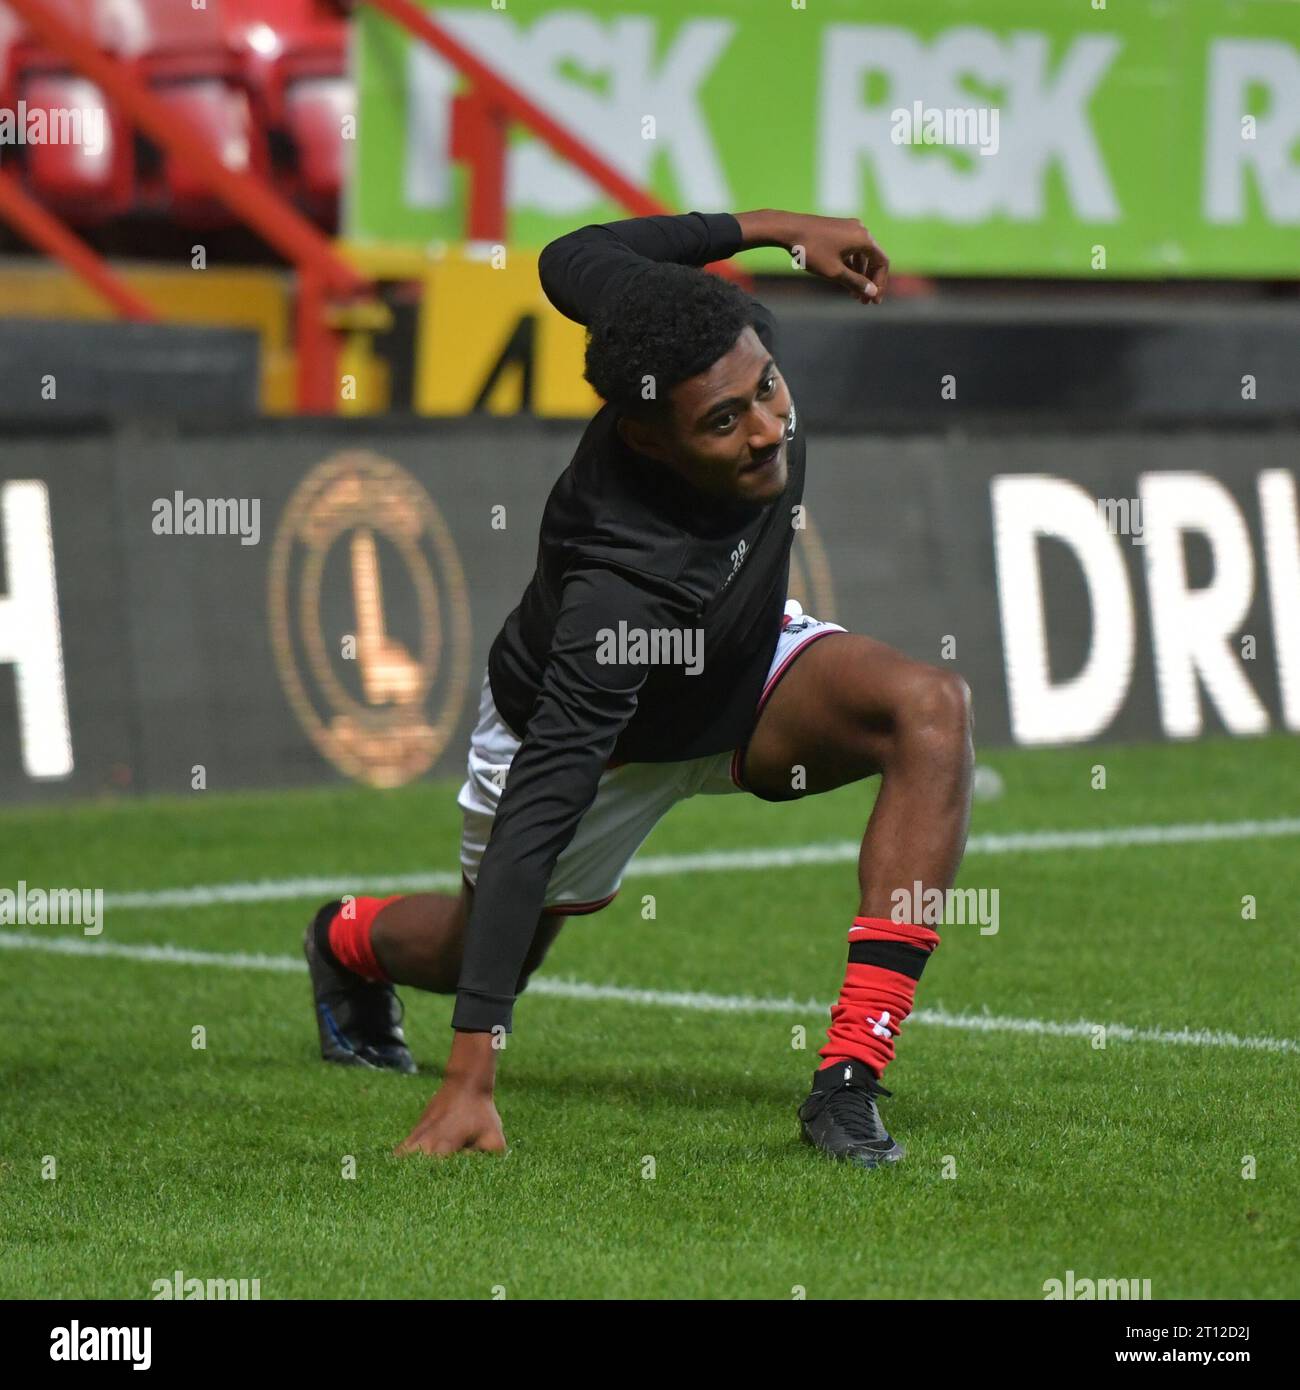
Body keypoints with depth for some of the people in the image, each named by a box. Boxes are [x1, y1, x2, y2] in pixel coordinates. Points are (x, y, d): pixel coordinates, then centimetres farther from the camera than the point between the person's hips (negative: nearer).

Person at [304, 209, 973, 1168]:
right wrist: (470, 1076, -51)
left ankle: (849, 1084, -26)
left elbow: (576, 261, -8)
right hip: (582, 736, -5)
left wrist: (769, 226, 5)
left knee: (932, 709, -26)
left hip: (744, 666, 5)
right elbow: (535, 821, -47)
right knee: (493, 952, 20)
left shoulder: (730, 335, -31)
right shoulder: (624, 583, -47)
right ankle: (348, 939, 58)